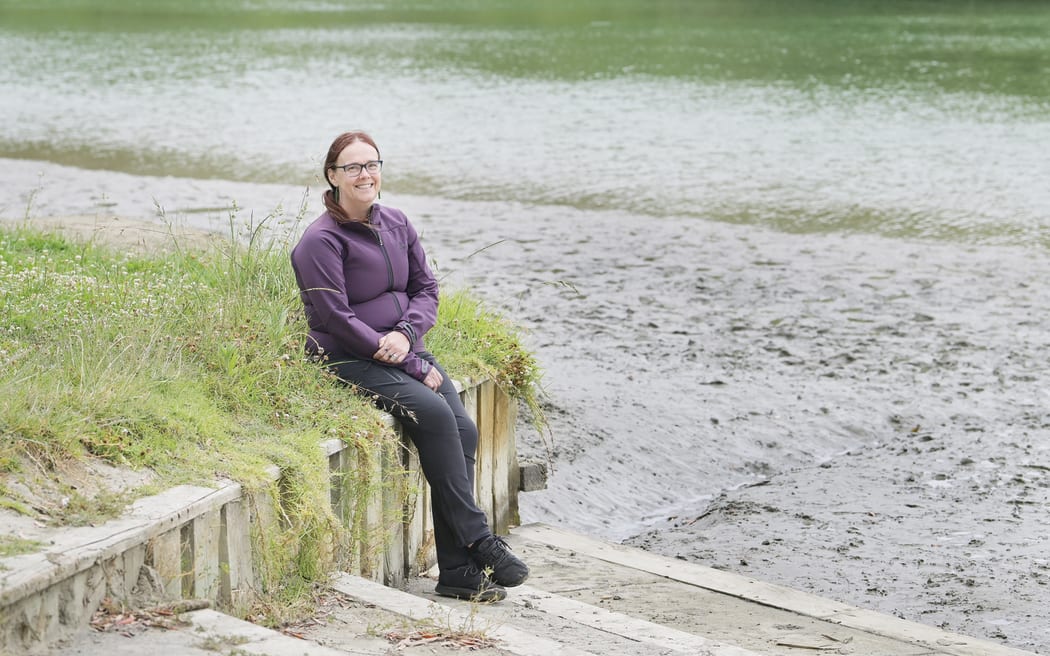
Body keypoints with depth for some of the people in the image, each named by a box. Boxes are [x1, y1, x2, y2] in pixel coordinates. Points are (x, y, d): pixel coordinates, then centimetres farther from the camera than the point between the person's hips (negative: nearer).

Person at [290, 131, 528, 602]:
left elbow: (426, 288, 14)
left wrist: (407, 333, -10)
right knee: (434, 413, -30)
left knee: (463, 428, -18)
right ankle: (478, 540, -23)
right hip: (348, 361, -6)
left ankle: (456, 571, -17)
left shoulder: (397, 225, 11)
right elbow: (336, 319, -15)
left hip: (406, 349, 6)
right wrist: (413, 367, -16)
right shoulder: (321, 240, -10)